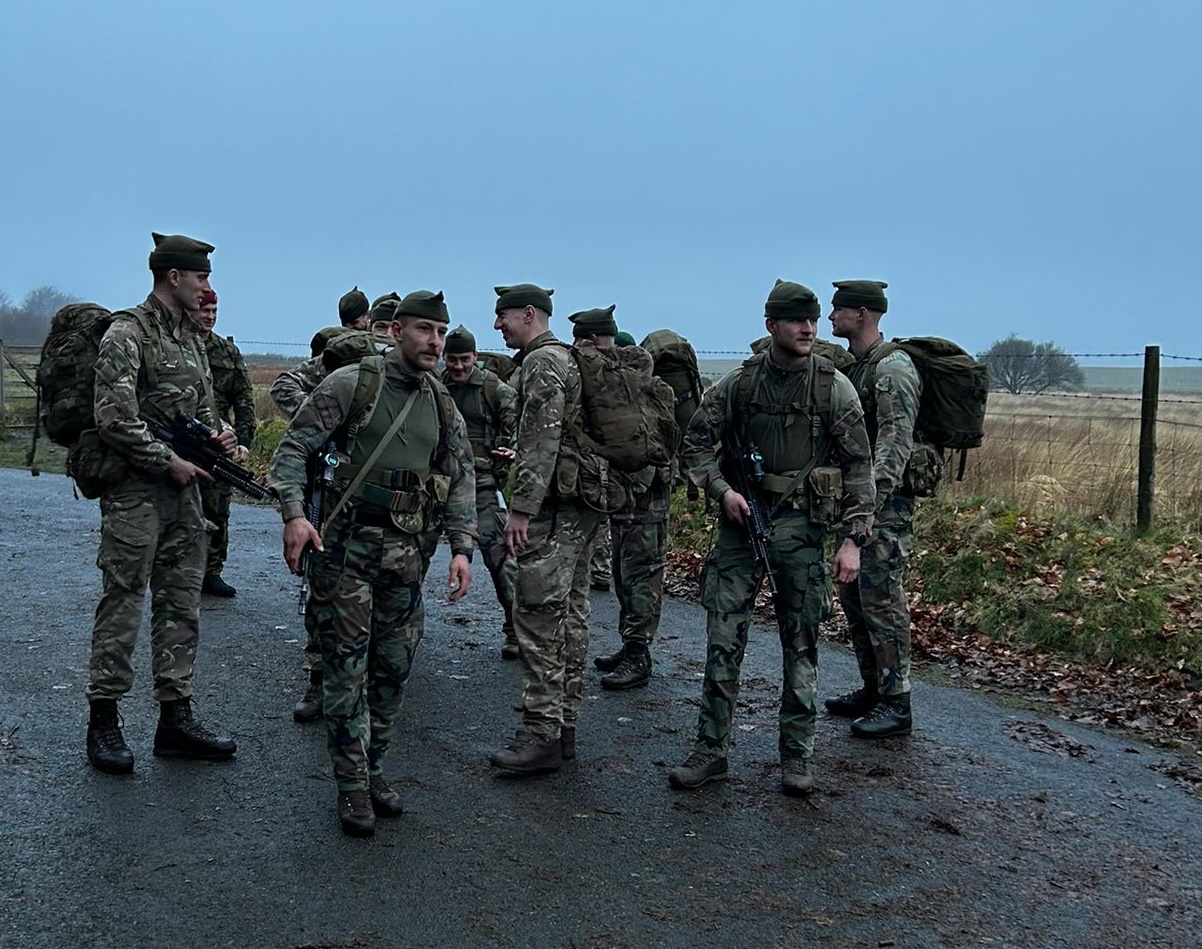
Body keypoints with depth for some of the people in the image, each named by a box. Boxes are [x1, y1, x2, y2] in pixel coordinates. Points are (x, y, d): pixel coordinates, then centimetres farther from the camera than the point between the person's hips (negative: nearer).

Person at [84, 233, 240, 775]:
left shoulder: (191, 337, 16)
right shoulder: (127, 334, -10)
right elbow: (114, 418, -18)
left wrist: (217, 435, 4)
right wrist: (169, 462, -14)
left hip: (183, 488, 8)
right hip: (136, 491, -8)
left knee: (181, 606, 9)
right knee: (123, 603, -2)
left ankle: (175, 718, 16)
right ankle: (103, 721, 9)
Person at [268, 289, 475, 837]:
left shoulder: (442, 406, 10)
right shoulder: (351, 384, -5)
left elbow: (462, 478, 12)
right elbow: (294, 448, -6)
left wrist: (462, 547, 1)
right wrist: (293, 514, -20)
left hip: (408, 553, 5)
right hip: (347, 545, -5)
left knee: (393, 669, 11)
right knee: (346, 668, 0)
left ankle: (373, 768, 27)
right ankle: (352, 786, 11)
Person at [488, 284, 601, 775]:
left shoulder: (542, 362, -11)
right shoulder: (568, 358, 21)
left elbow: (542, 442, -20)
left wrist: (521, 508, -21)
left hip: (555, 507, -11)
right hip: (581, 504, 11)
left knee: (539, 616, -10)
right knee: (570, 612, 12)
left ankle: (542, 733, -9)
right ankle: (564, 725, 19)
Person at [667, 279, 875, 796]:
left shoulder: (833, 386, -2)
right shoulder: (738, 382, 2)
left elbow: (859, 466, -1)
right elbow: (697, 442, 8)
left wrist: (852, 539, -7)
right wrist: (722, 490, -9)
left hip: (801, 523, -1)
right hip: (739, 519, 1)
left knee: (801, 642, 5)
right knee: (723, 639, 0)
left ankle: (797, 755, 17)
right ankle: (711, 749, 10)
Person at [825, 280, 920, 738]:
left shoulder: (892, 367, -14)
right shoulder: (850, 366, 15)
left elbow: (895, 441, -23)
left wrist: (872, 499, -33)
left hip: (886, 500, -10)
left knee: (880, 597, -7)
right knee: (853, 594, 14)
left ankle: (896, 704, 1)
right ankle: (872, 689, 25)